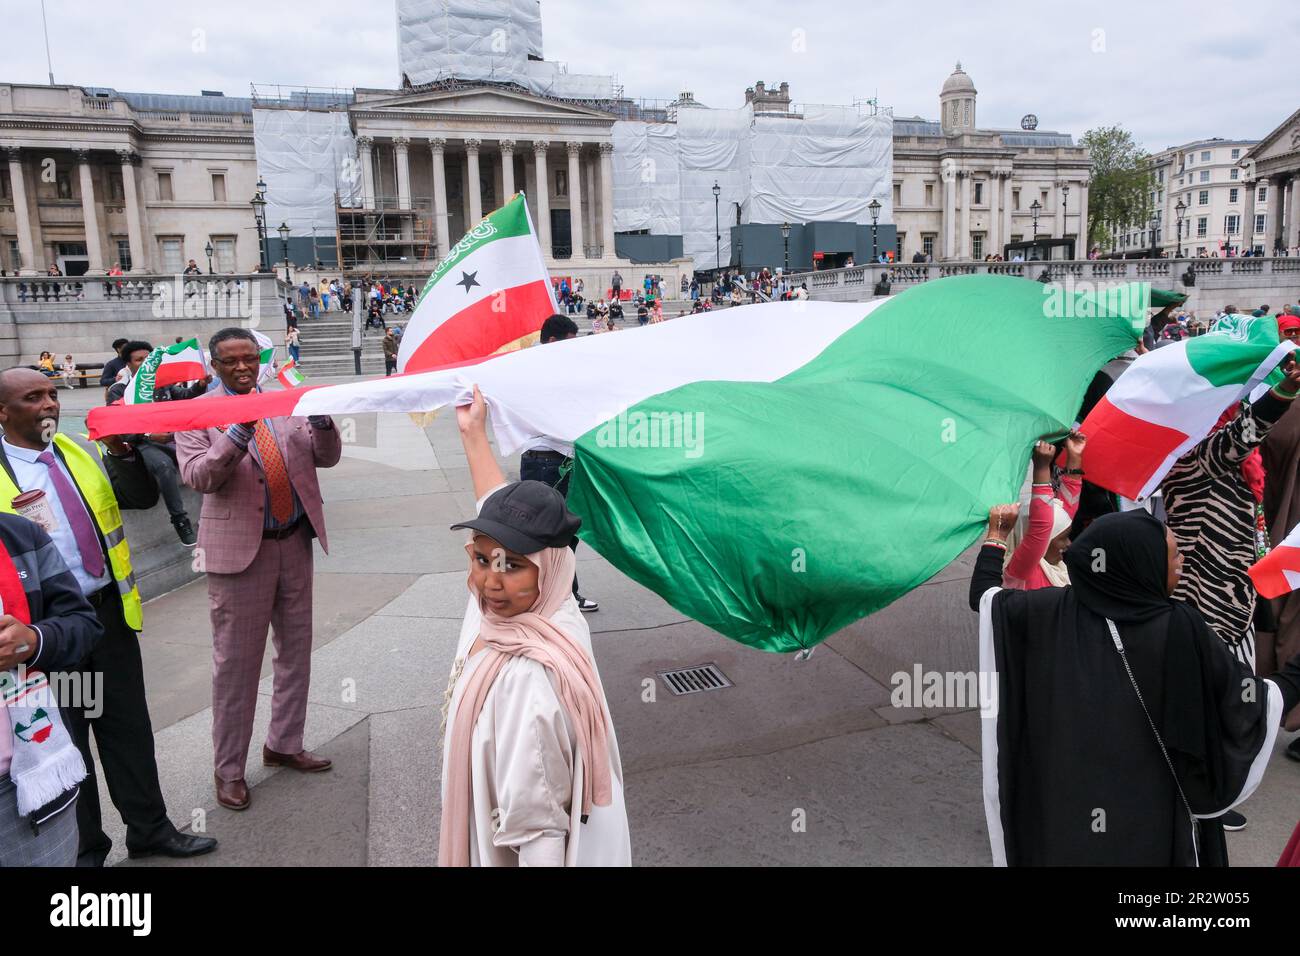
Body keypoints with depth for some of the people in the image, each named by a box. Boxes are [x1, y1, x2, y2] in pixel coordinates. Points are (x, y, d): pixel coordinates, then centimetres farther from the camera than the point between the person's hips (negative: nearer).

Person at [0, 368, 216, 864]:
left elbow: (143, 497, 5)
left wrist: (121, 453, -11)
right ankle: (83, 849, 29)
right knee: (64, 739, 11)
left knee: (128, 727, 14)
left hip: (109, 611, 4)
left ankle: (149, 829, 29)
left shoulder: (80, 453, 8)